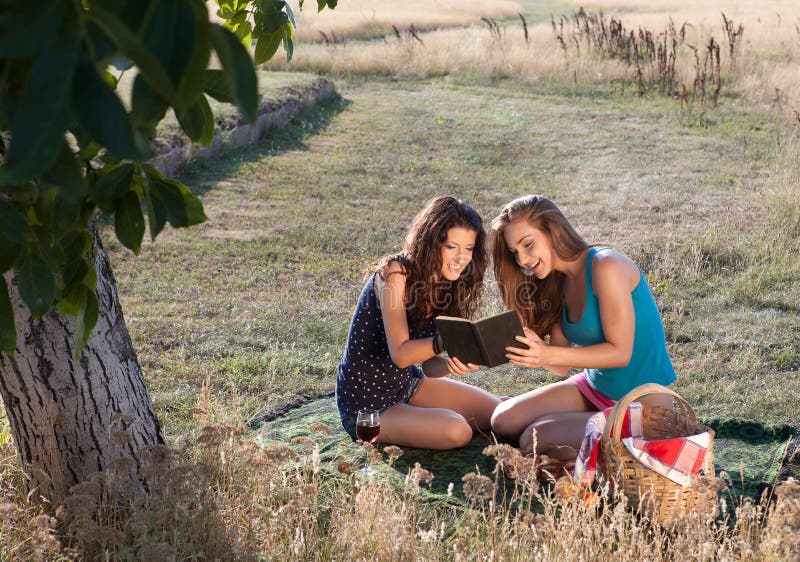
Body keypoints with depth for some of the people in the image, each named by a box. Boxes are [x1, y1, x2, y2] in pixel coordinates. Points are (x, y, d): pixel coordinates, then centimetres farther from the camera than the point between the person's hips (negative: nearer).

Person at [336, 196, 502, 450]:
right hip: (365, 403, -8)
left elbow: (430, 366, -2)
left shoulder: (445, 284, 1)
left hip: (408, 385, 8)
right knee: (456, 431, -26)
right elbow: (400, 354, -29)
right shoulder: (395, 273, -21)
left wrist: (452, 363, -26)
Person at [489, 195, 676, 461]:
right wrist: (529, 348, -20)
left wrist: (548, 354, -28)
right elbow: (562, 367, 1)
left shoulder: (605, 265, -20)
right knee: (504, 420, -3)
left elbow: (620, 352, -22)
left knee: (535, 439, -20)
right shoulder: (559, 282, 5)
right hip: (593, 387, 8)